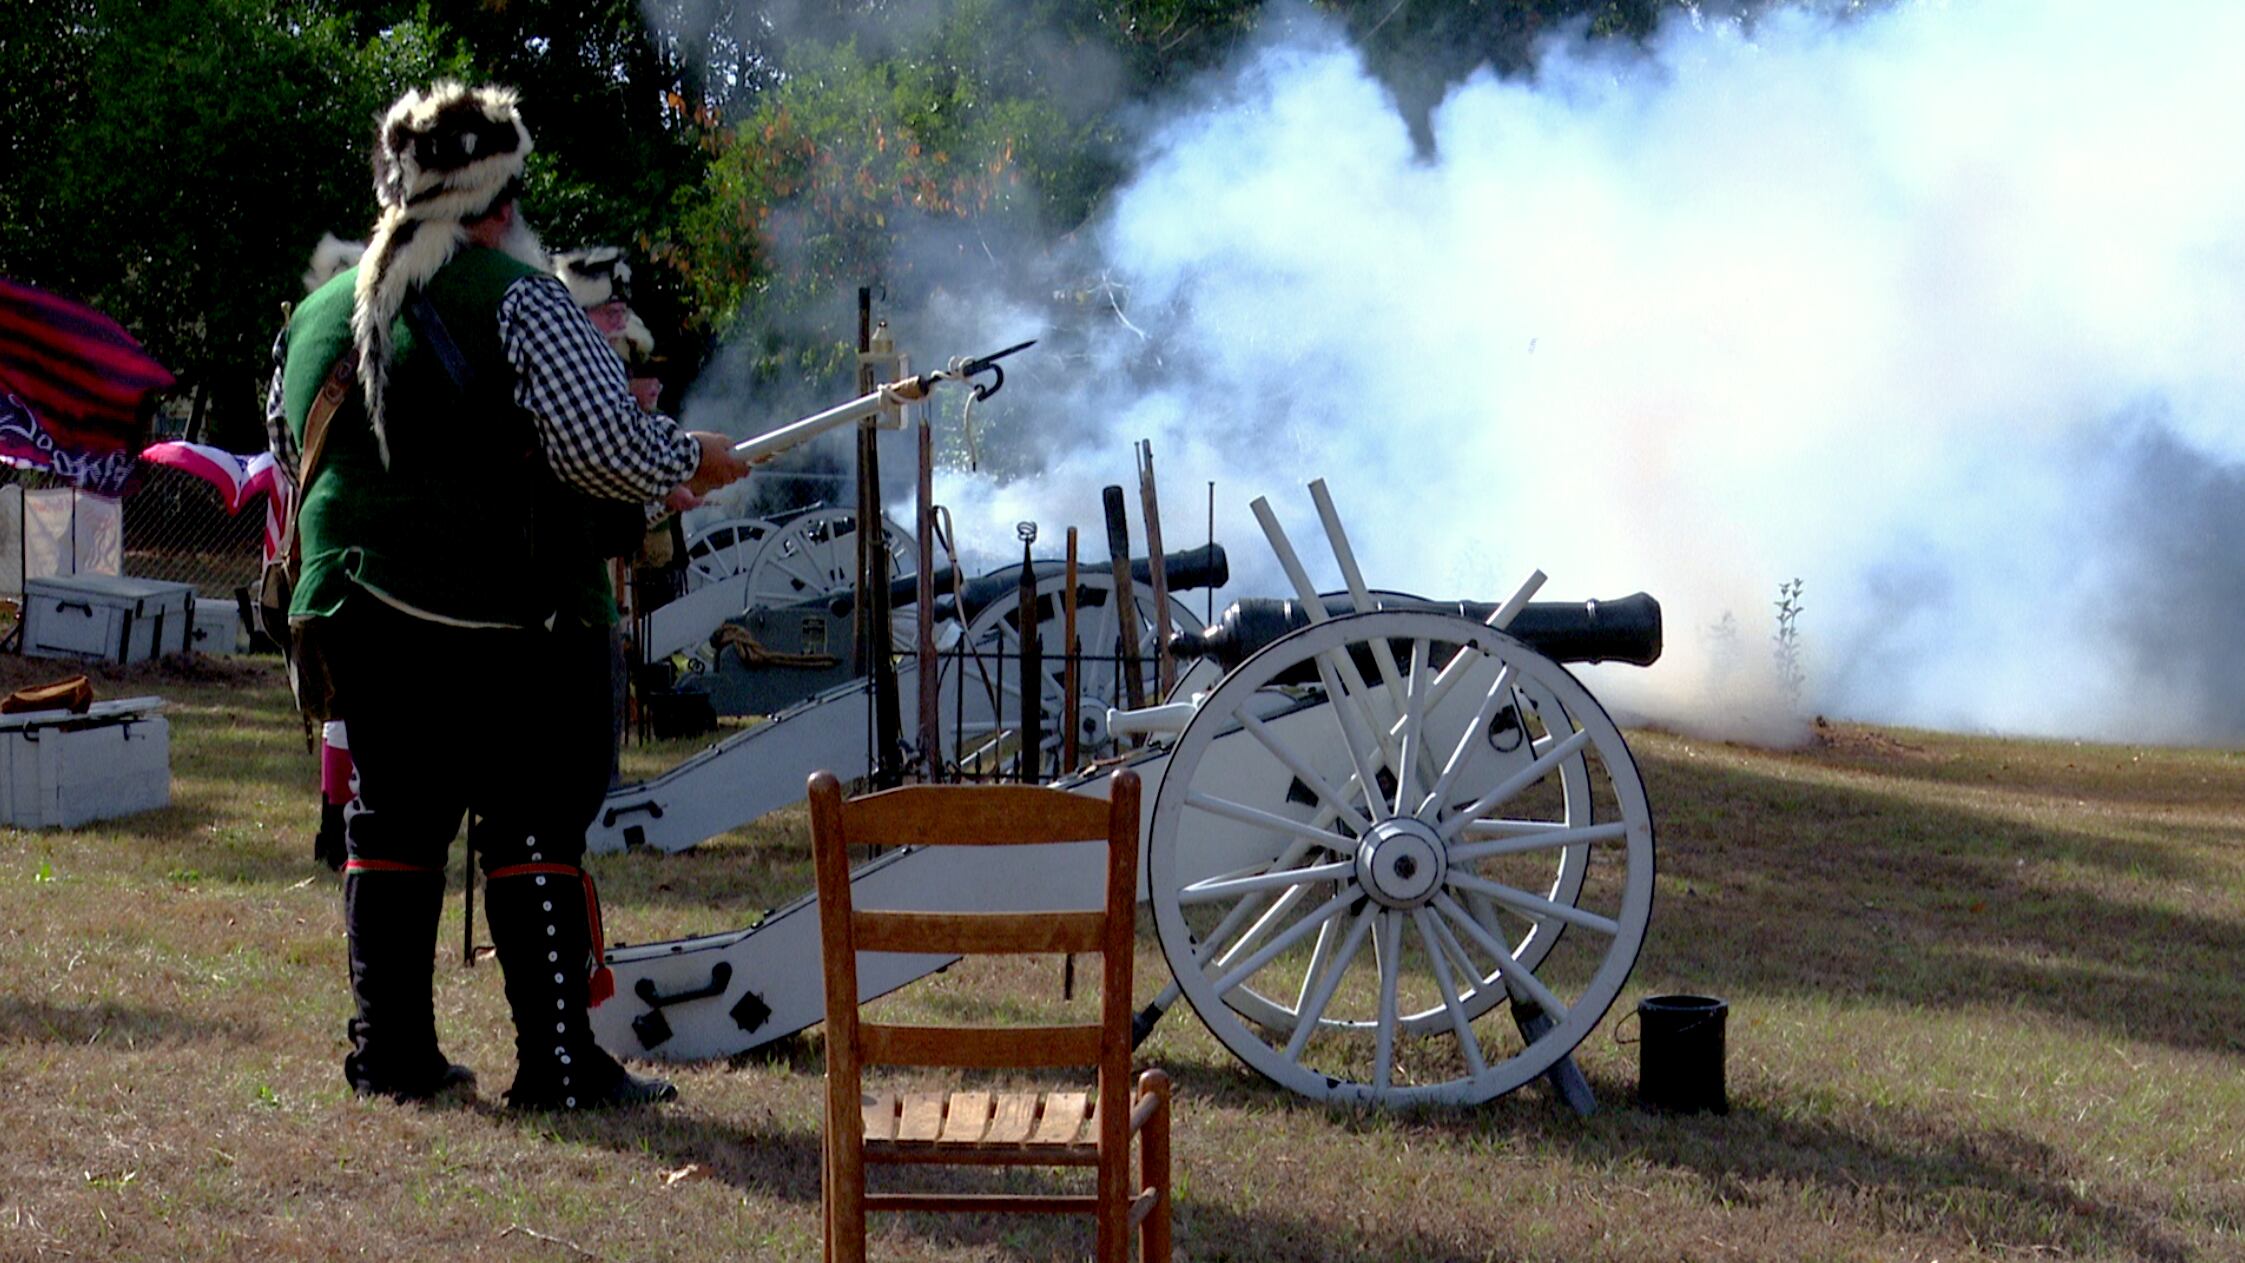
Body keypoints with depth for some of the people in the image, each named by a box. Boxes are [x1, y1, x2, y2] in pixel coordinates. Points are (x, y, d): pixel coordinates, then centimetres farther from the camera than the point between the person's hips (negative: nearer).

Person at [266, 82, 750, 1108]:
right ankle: (559, 1063, 0)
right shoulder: (516, 299, -9)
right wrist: (689, 463, 0)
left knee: (391, 826, 13)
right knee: (533, 832, -1)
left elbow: (293, 461, 23)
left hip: (362, 618, 6)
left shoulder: (314, 316, 12)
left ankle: (391, 1052, 16)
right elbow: (600, 443, -18)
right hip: (505, 617, -6)